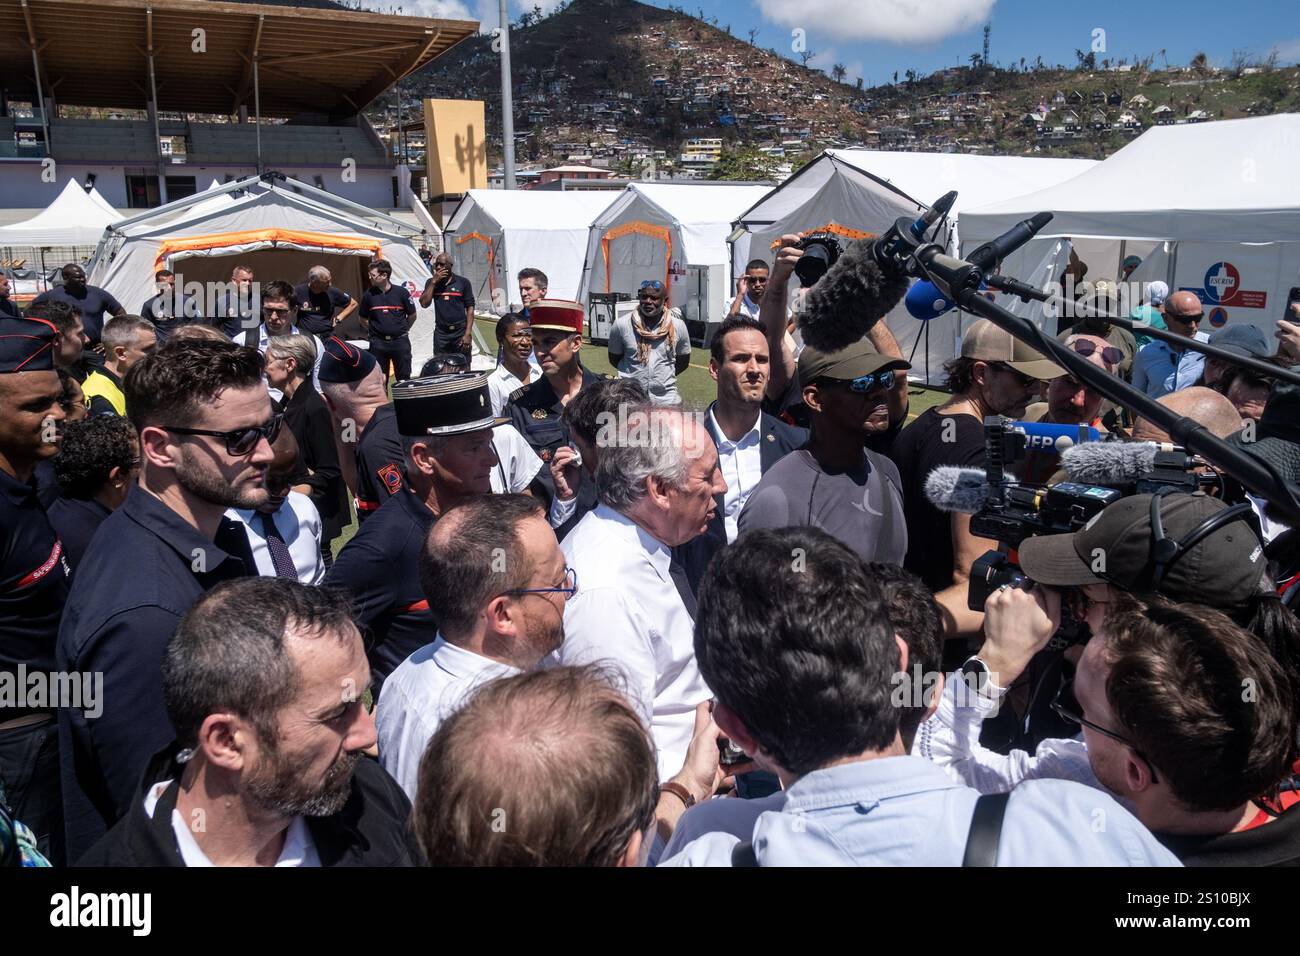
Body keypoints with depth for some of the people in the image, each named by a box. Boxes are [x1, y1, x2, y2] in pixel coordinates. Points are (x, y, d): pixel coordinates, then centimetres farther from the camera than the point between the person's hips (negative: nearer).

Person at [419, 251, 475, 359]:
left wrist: (468, 333, -8)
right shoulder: (431, 283, 9)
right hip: (441, 333, 2)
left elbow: (470, 308, 0)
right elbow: (424, 304, -3)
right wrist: (434, 282, -7)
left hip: (460, 332, -2)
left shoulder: (463, 282, 2)